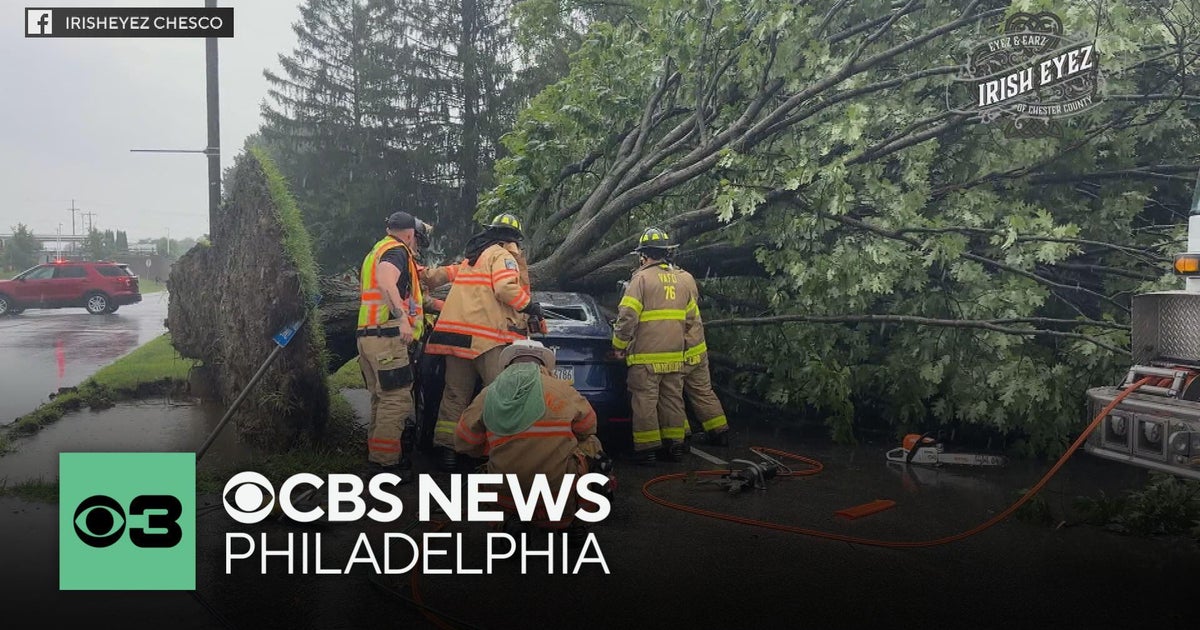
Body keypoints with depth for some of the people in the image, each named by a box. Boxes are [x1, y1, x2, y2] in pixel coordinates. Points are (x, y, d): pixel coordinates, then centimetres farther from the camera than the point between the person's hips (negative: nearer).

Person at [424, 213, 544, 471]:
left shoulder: (470, 257, 25)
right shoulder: (502, 255, -1)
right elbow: (506, 288, -15)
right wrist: (529, 306, -4)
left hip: (457, 333, 8)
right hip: (487, 337, -8)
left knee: (455, 395, 9)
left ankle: (447, 450, 8)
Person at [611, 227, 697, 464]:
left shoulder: (642, 278, -9)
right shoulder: (681, 280, 11)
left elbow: (627, 317, -14)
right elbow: (691, 317, 17)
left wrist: (619, 345, -3)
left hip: (646, 356, -6)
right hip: (675, 355, 6)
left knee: (645, 401, -1)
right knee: (672, 399, 12)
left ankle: (647, 447, 1)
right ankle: (674, 445, 18)